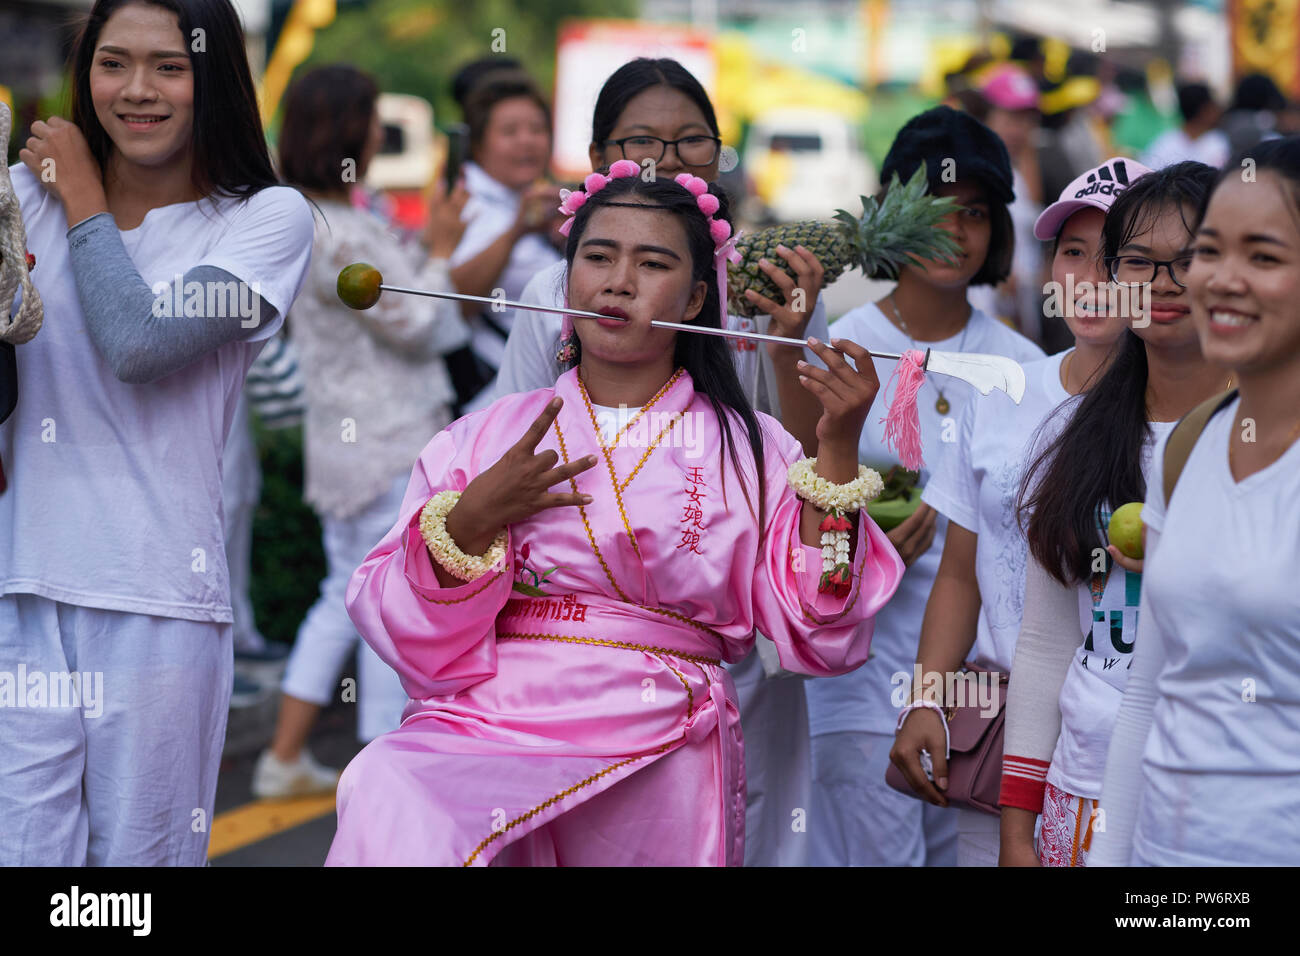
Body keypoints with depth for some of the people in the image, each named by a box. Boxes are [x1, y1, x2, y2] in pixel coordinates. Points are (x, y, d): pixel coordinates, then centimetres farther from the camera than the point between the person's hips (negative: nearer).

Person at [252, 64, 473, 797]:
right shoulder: (339, 236, -21)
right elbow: (413, 325, -15)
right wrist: (441, 250, -3)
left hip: (345, 438, 10)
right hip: (390, 447, -10)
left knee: (346, 596, 17)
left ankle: (286, 757, 20)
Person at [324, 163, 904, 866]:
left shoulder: (747, 451, 13)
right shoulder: (486, 436, 14)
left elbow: (815, 635, 1)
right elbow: (400, 627, 7)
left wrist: (838, 450, -3)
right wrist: (471, 520, -10)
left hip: (661, 754, 2)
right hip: (490, 716, -2)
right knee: (384, 798, -31)